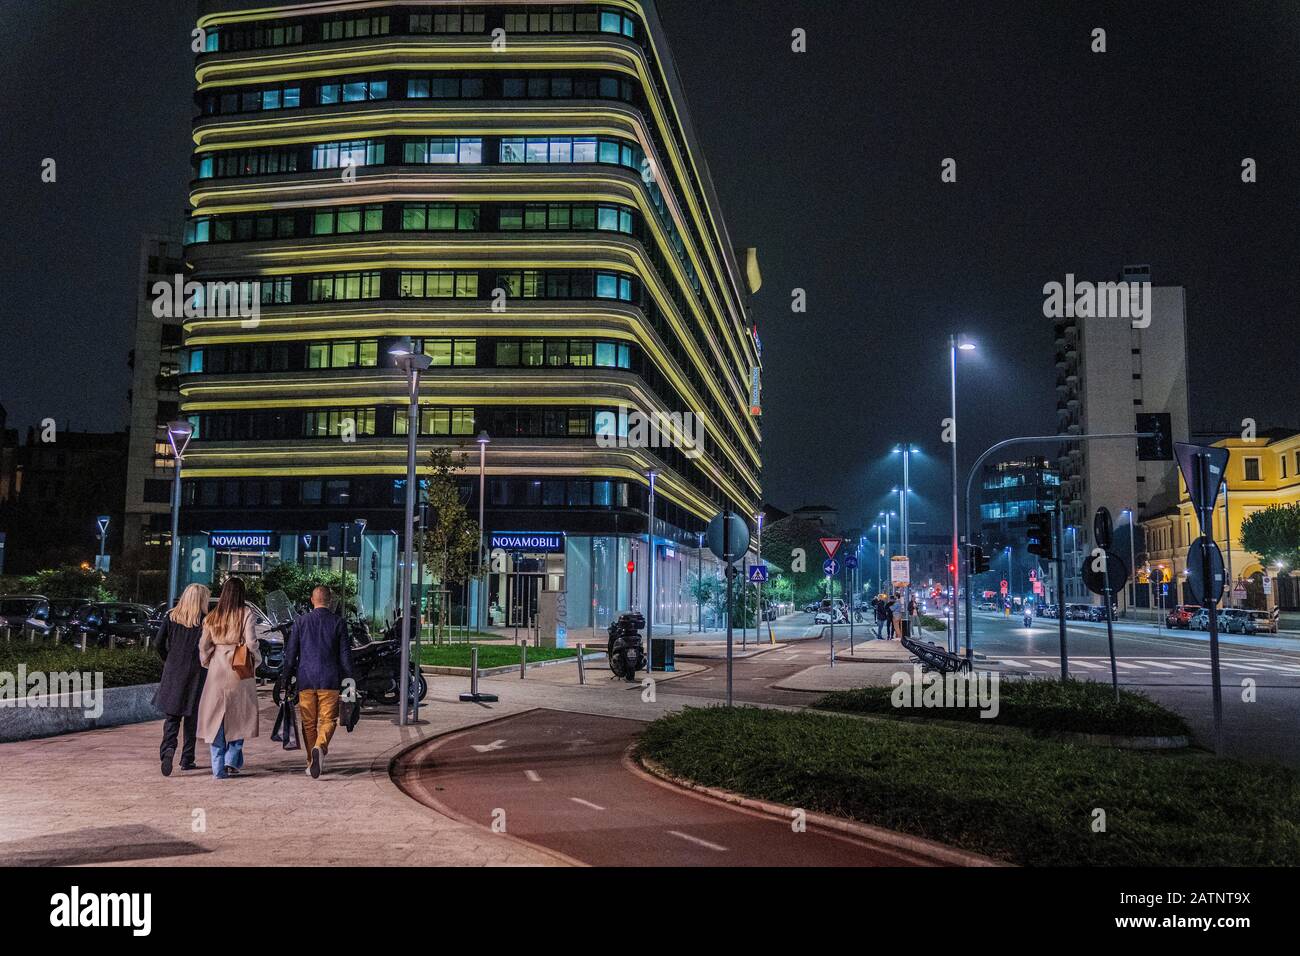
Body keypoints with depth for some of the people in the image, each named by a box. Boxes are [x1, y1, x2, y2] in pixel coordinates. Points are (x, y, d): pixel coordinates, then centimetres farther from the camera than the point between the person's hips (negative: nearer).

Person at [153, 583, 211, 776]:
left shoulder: (171, 617, 3)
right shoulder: (204, 620, -8)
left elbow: (159, 643, 0)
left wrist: (168, 661, 12)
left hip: (173, 672, 2)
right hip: (196, 673, -2)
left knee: (172, 716, 7)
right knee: (192, 717, 9)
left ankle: (168, 749, -18)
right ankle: (187, 759, 14)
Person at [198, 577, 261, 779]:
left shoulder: (212, 617, 6)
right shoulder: (246, 613, -5)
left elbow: (203, 645, 7)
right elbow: (251, 642, -11)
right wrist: (256, 661, 4)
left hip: (217, 670, 3)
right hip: (240, 671, -3)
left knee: (216, 717, 8)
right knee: (239, 715, 12)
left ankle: (219, 768, 8)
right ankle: (232, 760, 5)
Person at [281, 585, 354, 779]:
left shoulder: (301, 622, 4)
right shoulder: (338, 622, 1)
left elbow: (290, 654, 4)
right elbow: (345, 654, 1)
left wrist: (285, 681, 9)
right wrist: (349, 680, 6)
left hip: (305, 679, 2)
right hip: (329, 680, -1)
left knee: (309, 722, 11)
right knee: (328, 720, 3)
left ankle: (311, 763, 15)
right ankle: (320, 747, -24)